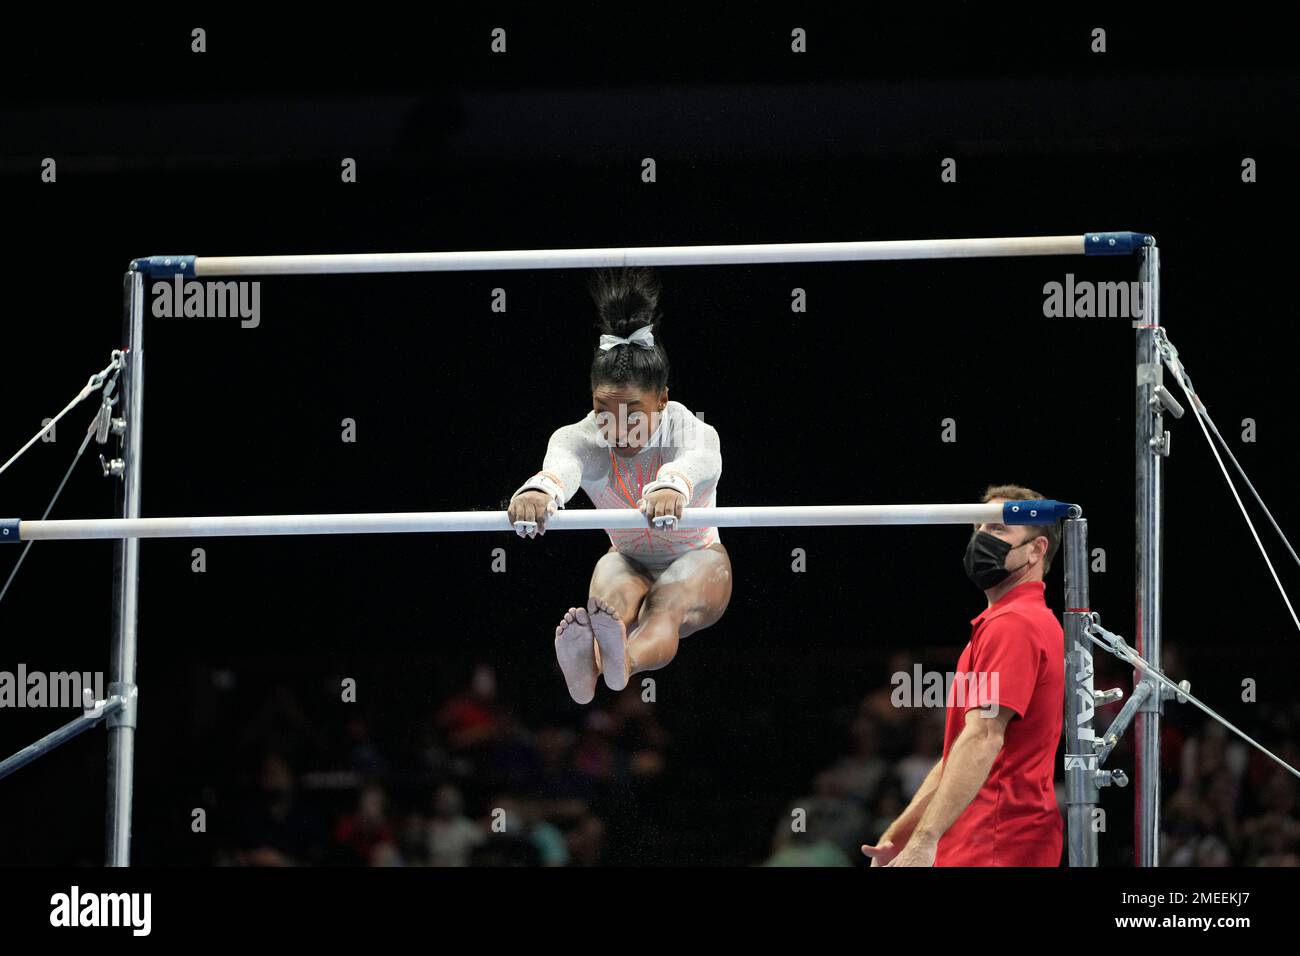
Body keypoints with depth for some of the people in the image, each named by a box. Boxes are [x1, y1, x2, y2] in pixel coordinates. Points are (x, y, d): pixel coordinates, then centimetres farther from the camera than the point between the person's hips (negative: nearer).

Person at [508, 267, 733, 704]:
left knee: (668, 607, -38)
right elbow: (562, 466, -47)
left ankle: (624, 662, -72)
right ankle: (586, 667, -70)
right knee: (613, 600, -36)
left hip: (697, 559, -2)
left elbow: (697, 460, -54)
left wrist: (672, 485, -81)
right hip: (628, 560, 2)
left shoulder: (693, 431, -28)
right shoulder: (581, 438, -22)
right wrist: (538, 489, -75)